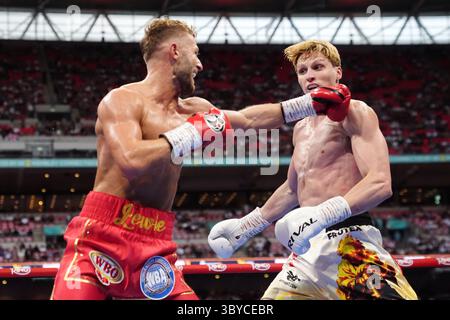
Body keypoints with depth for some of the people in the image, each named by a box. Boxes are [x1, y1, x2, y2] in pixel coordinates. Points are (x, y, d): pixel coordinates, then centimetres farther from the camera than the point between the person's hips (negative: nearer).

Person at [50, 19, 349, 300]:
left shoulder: (190, 110, 16)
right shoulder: (123, 100, -7)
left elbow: (246, 119, 30)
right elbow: (131, 162, -25)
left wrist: (309, 104, 30)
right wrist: (191, 133, -14)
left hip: (153, 248, 7)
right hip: (100, 238, -7)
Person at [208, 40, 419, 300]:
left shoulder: (354, 112, -4)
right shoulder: (301, 128, 21)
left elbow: (380, 183, -17)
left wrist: (324, 214, -29)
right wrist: (245, 227, 33)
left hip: (349, 245, -8)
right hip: (310, 248, 8)